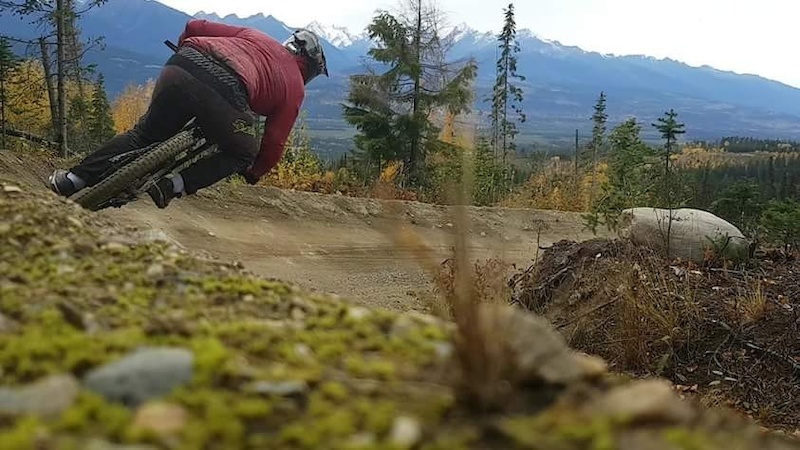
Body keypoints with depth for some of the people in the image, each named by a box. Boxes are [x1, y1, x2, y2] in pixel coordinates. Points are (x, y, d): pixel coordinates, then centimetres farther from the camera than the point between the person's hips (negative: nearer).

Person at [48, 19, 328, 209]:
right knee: (242, 153, 22)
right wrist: (255, 173, 38)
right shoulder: (295, 87, 23)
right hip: (224, 91, -5)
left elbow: (194, 27, 28)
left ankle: (74, 179, 22)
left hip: (178, 70, 5)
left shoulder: (252, 36, 34)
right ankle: (175, 185, 5)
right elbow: (274, 141, 21)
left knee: (145, 133, 25)